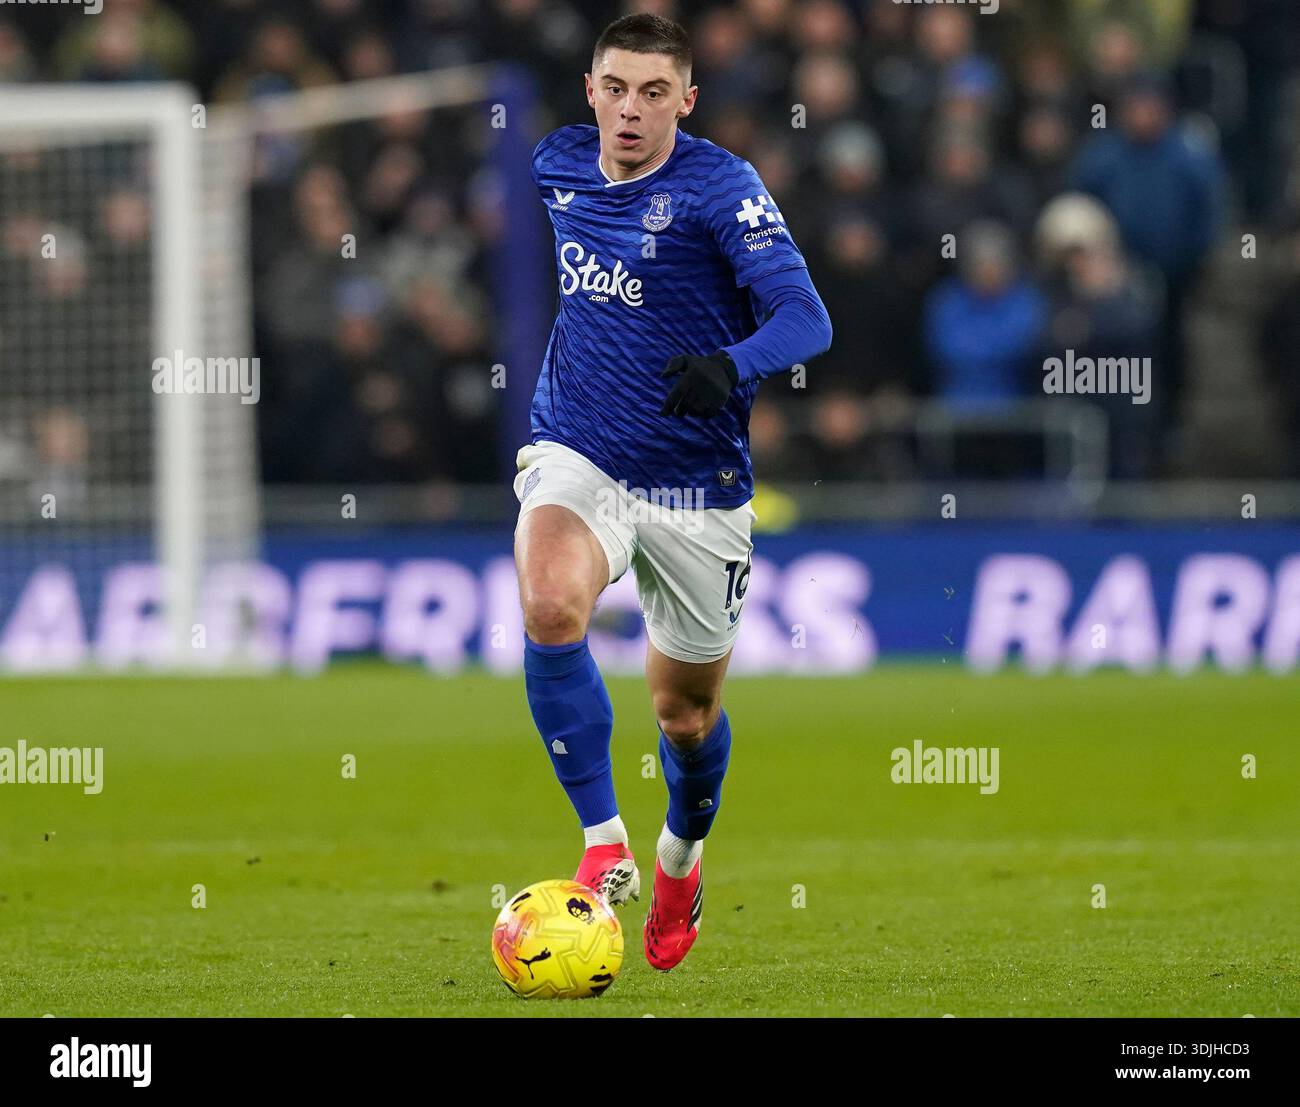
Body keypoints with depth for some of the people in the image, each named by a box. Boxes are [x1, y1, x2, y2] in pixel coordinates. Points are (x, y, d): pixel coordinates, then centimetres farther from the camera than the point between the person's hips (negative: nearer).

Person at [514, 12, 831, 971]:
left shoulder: (723, 188, -14)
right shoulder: (560, 165, 2)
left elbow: (805, 318, -24)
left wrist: (729, 364, -43)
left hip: (695, 487, -2)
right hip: (576, 460, 2)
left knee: (687, 712, 12)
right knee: (551, 607, -31)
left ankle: (681, 857, 45)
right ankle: (604, 845, -23)